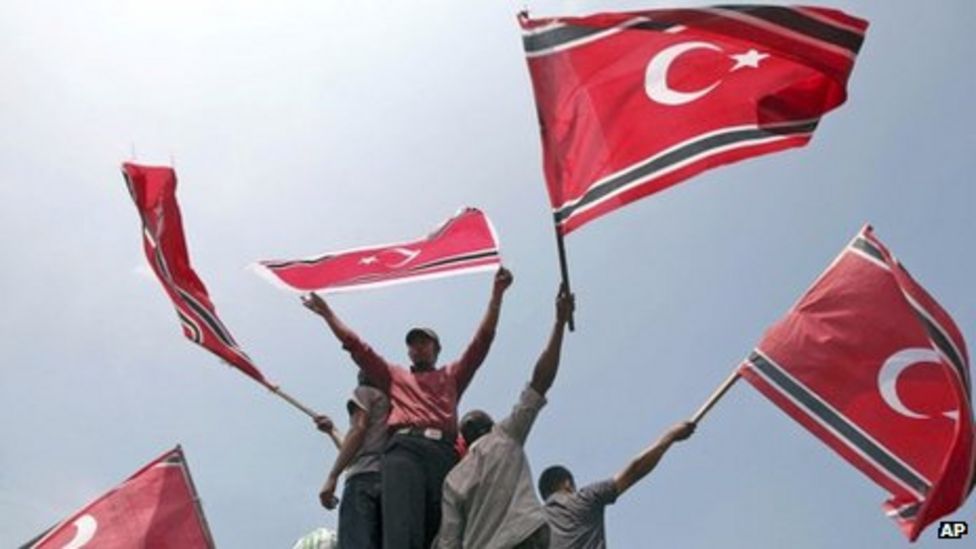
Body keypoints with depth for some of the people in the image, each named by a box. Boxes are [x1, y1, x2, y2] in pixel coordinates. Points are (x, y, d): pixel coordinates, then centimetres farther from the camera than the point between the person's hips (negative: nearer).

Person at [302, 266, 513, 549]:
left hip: (443, 452, 1)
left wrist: (497, 294, 17)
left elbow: (482, 340, 26)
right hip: (404, 448, -1)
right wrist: (327, 314, 30)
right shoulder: (394, 375, 35)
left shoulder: (452, 376, 33)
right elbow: (355, 345, 33)